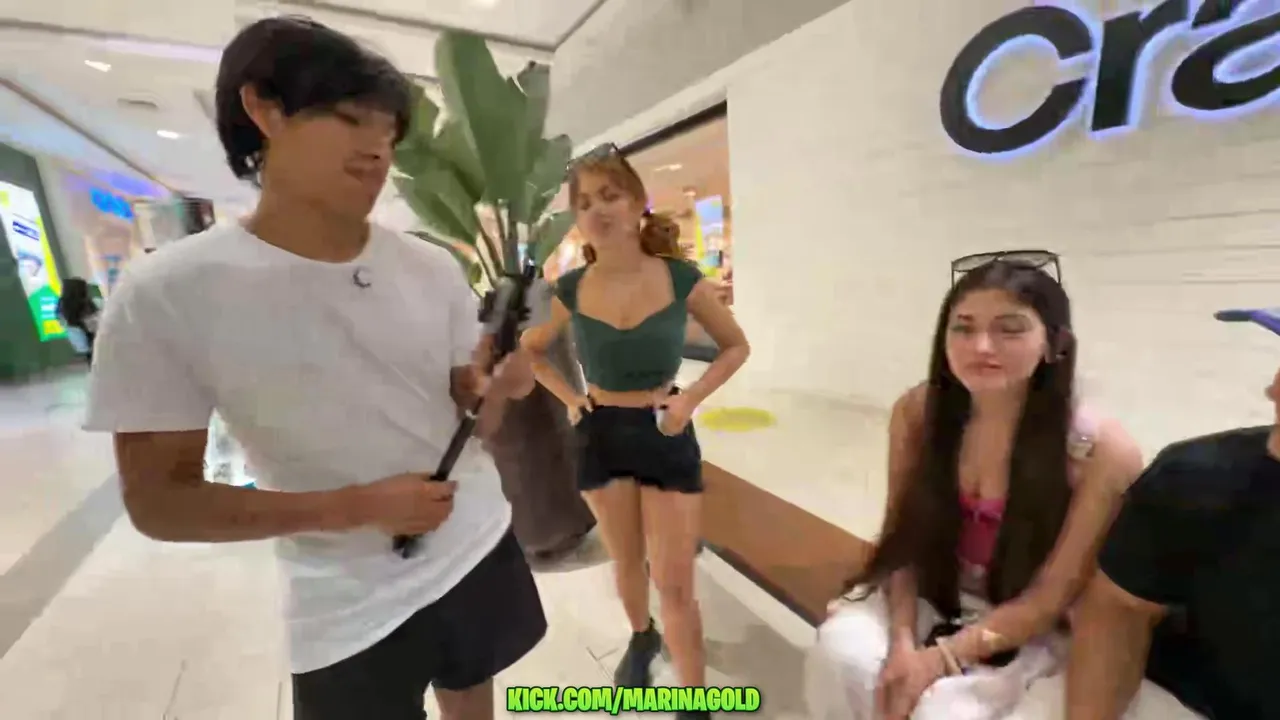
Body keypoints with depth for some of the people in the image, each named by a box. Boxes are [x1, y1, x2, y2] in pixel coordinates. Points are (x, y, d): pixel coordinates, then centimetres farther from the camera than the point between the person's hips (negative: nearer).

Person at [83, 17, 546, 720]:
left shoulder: (435, 269, -7)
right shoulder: (165, 294, -15)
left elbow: (470, 417, 1)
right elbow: (157, 500, -11)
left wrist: (496, 389, -23)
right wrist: (355, 507, -22)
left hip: (479, 550, 4)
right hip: (349, 611, -3)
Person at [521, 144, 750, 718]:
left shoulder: (681, 279, -12)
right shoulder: (571, 290, -7)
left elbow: (736, 346, 1)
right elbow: (531, 350, 11)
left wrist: (692, 397, -11)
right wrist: (568, 397, -3)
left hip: (666, 435, -2)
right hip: (602, 436, 3)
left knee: (675, 582, 5)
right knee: (626, 562, 22)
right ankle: (640, 638, 53)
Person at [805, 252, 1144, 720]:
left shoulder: (1104, 453, -20)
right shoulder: (916, 412, -14)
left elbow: (1051, 598, -15)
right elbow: (904, 538, -6)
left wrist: (941, 657, -19)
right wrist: (902, 640, -18)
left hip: (1023, 629, -1)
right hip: (925, 594, 2)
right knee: (840, 656, -23)